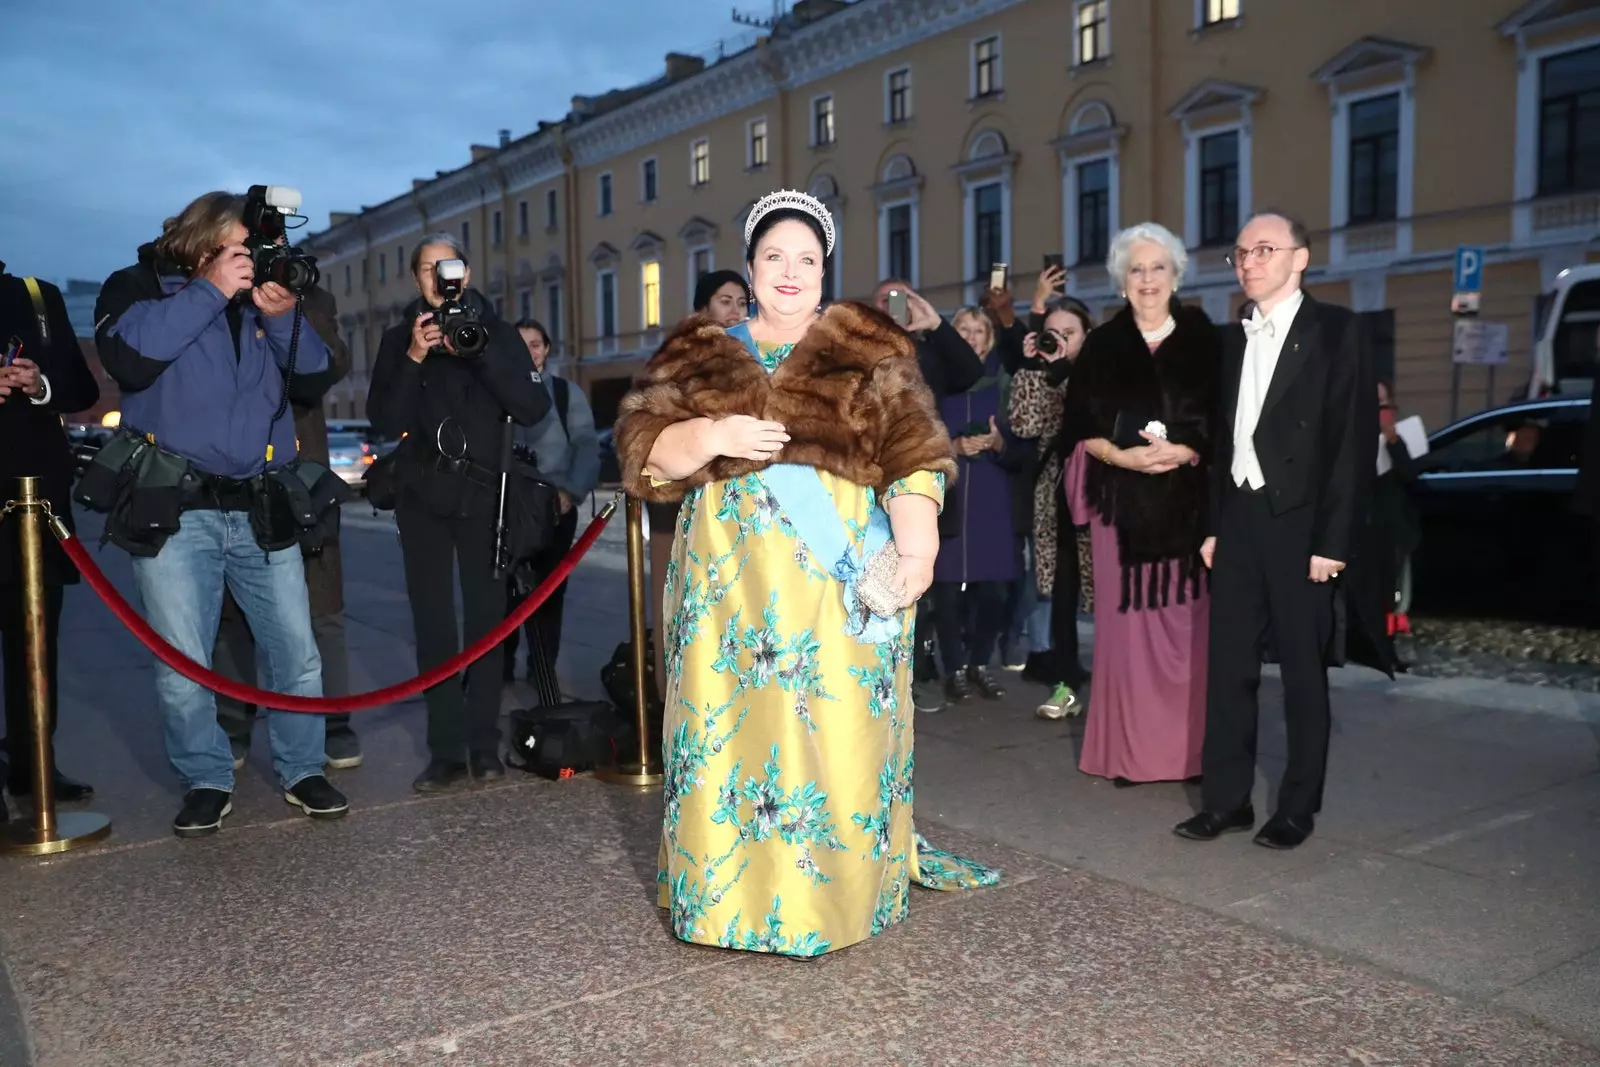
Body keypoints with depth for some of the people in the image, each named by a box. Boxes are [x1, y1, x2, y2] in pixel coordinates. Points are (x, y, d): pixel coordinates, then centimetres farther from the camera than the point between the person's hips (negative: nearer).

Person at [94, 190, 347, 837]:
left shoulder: (263, 298, 15)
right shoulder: (140, 287, 5)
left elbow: (316, 369, 8)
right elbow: (126, 354, -15)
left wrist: (284, 317, -10)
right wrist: (208, 292, -14)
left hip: (262, 510, 3)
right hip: (173, 510, -3)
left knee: (297, 655, 4)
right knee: (182, 666, 0)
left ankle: (301, 770, 20)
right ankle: (206, 782, 17)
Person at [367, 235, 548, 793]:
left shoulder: (497, 333, 4)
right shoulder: (398, 339, 8)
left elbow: (533, 408, -8)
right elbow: (385, 421, -2)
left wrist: (478, 352, -18)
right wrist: (414, 359, -15)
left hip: (485, 492, -1)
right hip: (424, 496, 1)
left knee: (486, 618, -2)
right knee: (434, 624, -3)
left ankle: (484, 743, 5)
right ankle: (447, 751, 0)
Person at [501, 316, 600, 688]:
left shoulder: (567, 392, 8)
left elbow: (587, 446, -1)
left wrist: (572, 491, -15)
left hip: (555, 506, 0)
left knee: (548, 588, 6)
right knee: (505, 587, 0)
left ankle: (544, 668, 15)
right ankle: (500, 666, 10)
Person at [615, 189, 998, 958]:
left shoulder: (869, 354, 6)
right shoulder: (698, 356, 12)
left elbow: (911, 454, -2)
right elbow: (644, 451, 5)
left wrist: (917, 548, -15)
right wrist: (709, 437, -14)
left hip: (839, 585, -1)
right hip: (730, 583, 2)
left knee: (839, 736, 1)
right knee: (732, 727, 4)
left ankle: (843, 894, 16)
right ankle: (731, 892, 18)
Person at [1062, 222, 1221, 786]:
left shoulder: (1204, 340, 6)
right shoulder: (1102, 345, 7)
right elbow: (1078, 427, 5)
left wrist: (1187, 451, -15)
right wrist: (1120, 455, -13)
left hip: (1188, 503, 0)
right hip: (1123, 503, 0)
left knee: (1186, 621, 0)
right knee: (1127, 622, -1)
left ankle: (1189, 748, 12)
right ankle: (1130, 750, 9)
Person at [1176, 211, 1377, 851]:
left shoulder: (1334, 330, -4)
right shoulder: (1236, 338, 14)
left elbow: (1354, 440, -9)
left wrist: (1333, 540, -14)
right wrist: (1213, 524, 9)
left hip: (1300, 523, -5)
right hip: (1239, 519, 5)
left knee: (1303, 670, 4)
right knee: (1228, 664, 6)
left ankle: (1298, 807, 16)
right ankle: (1226, 799, 16)